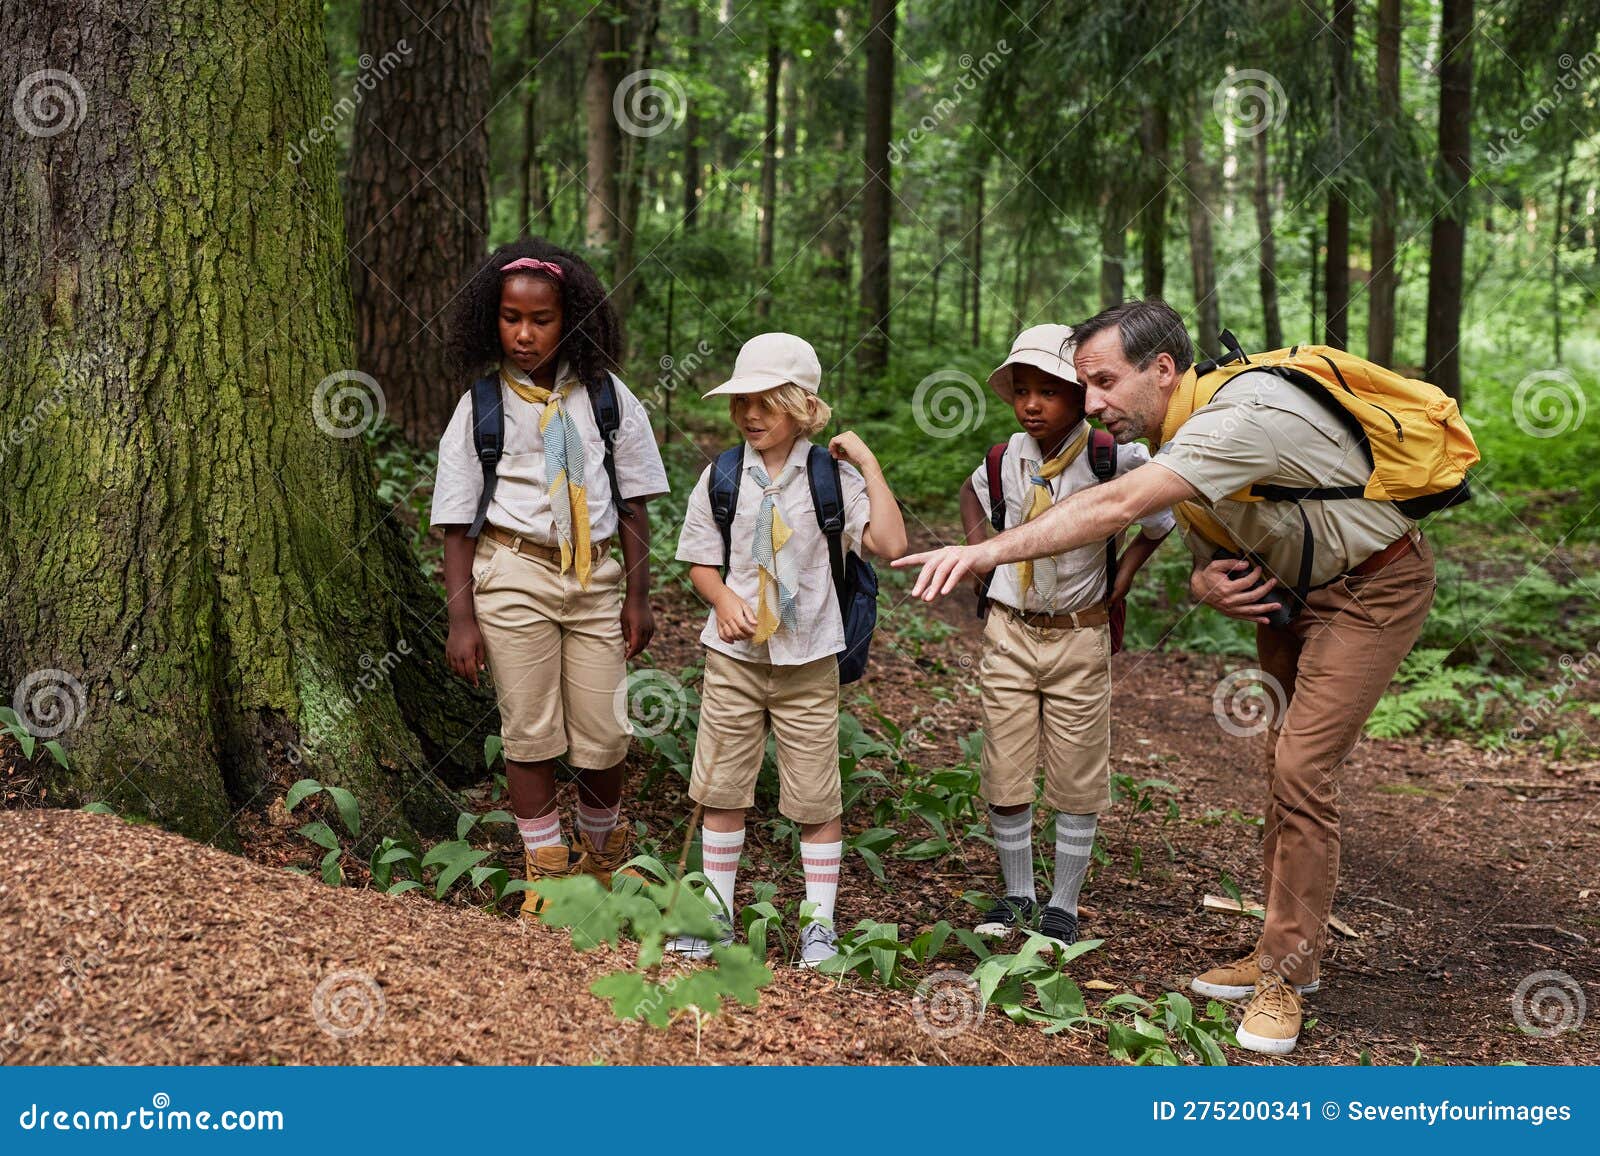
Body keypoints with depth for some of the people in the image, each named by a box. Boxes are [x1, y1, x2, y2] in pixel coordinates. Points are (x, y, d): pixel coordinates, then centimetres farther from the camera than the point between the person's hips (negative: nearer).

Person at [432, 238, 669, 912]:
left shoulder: (605, 396, 4)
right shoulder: (482, 406, 0)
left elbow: (633, 503, 8)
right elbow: (457, 522, 1)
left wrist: (637, 596, 6)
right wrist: (460, 619, -3)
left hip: (594, 574, 1)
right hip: (514, 573, -1)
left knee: (604, 735, 3)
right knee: (530, 732, 3)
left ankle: (603, 850, 29)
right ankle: (547, 870, 19)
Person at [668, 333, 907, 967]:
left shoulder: (833, 476, -6)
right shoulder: (721, 476, 1)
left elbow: (890, 544, -18)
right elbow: (700, 562, 7)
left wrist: (868, 464, -16)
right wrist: (725, 599, -13)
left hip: (808, 659, -2)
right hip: (734, 654, 2)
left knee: (815, 797, 4)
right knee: (722, 788, 9)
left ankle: (819, 923, 15)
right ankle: (716, 912, 21)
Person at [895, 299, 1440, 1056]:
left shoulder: (1240, 418, -32)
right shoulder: (1181, 435, -1)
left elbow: (1117, 507, -43)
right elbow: (1207, 553, 9)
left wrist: (985, 552, -47)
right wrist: (1209, 584, -16)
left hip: (1370, 588, -9)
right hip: (1291, 588, 9)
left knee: (1302, 768, -13)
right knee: (1285, 764, 11)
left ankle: (1284, 976, -2)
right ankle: (1290, 952, 22)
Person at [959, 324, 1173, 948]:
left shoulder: (1115, 459, -16)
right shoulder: (1007, 456, -4)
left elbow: (1159, 521, -1)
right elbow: (973, 491, 20)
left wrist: (1119, 583, -6)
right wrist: (981, 551, 7)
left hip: (1079, 634, -3)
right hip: (1009, 632, 3)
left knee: (1077, 779, 7)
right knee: (1004, 773, 6)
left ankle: (1064, 905, 21)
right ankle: (1017, 893, 25)